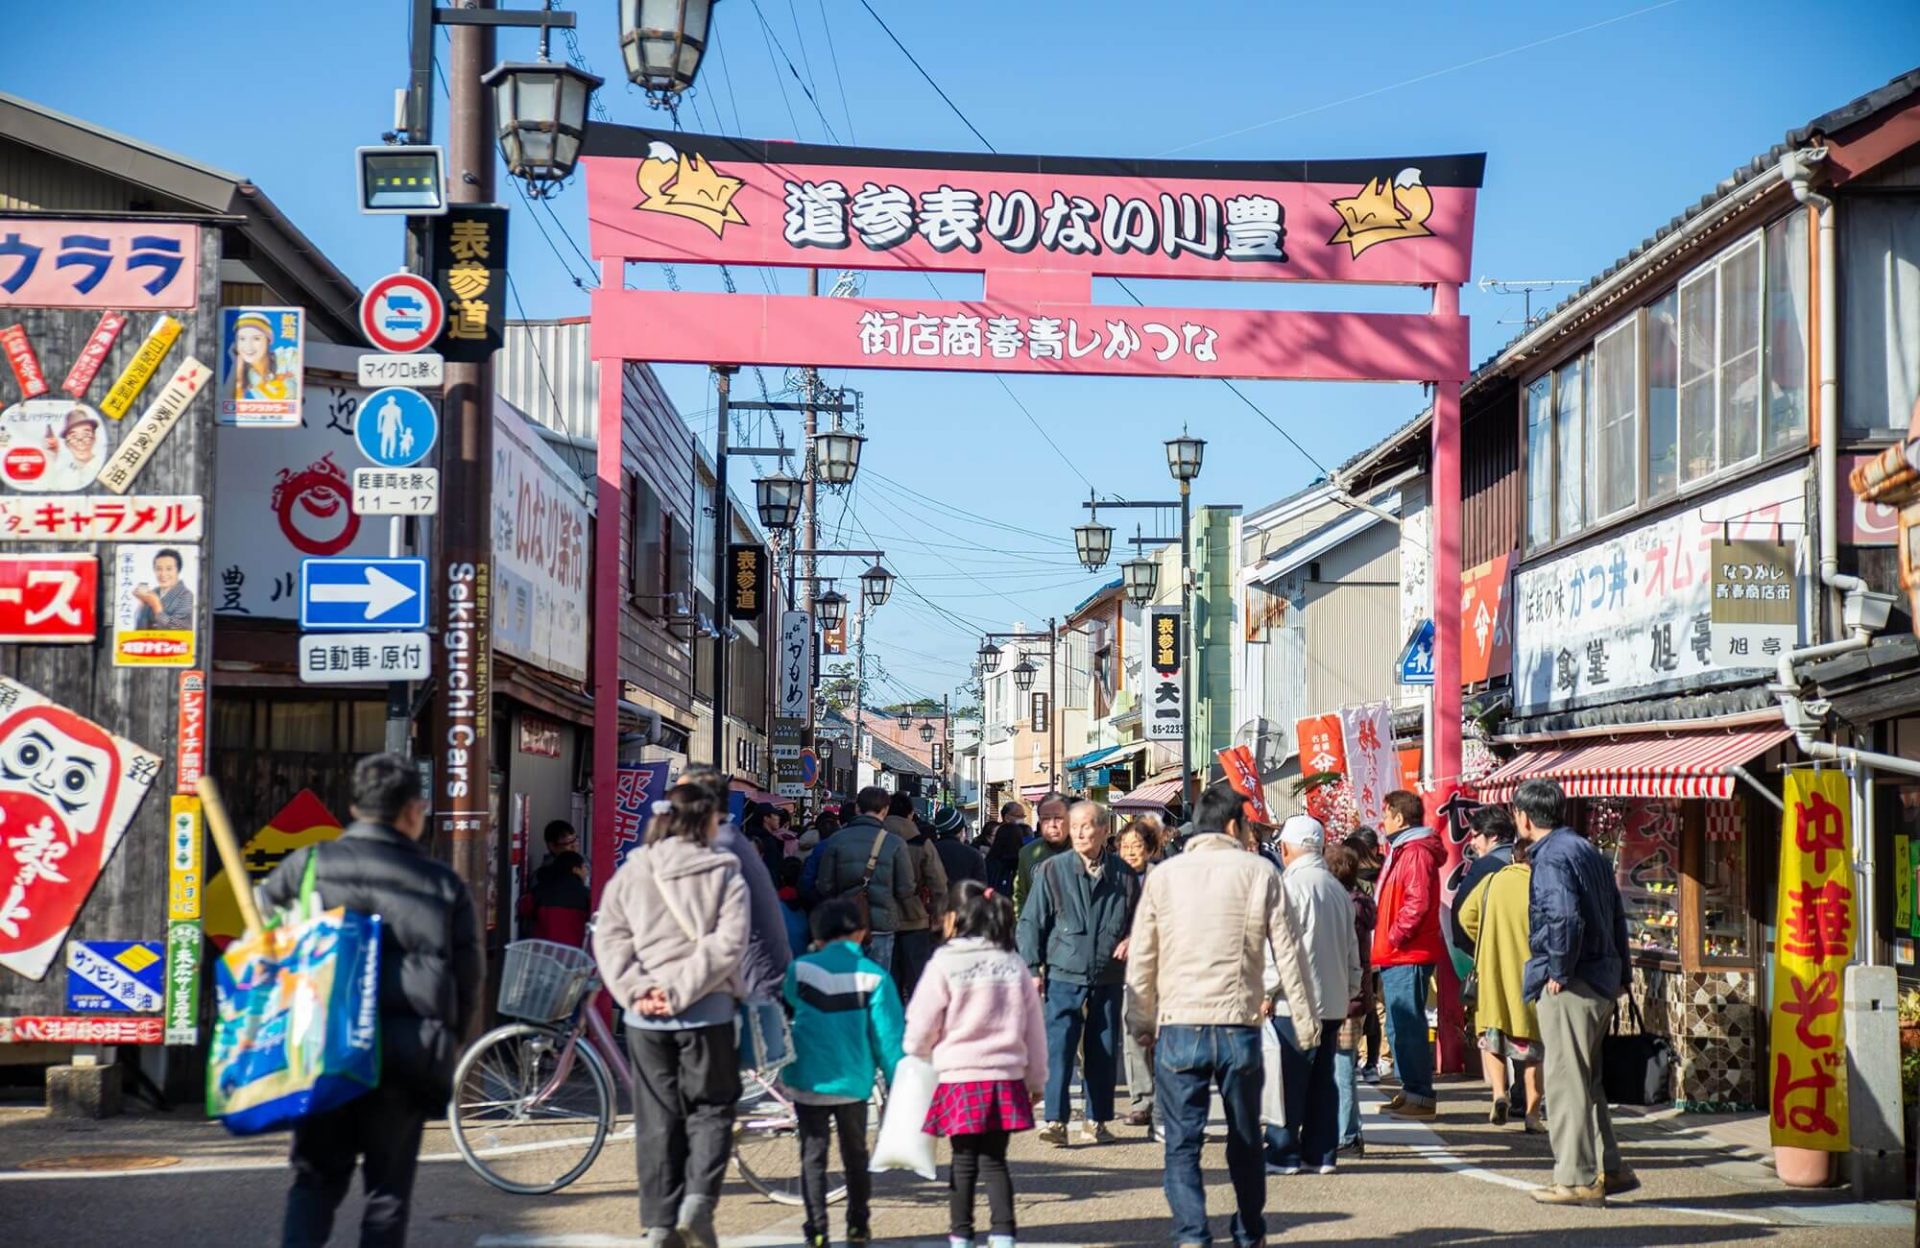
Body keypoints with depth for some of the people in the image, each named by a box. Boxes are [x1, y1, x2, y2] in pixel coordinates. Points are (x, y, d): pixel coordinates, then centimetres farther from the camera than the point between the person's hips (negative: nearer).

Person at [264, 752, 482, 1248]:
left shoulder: (310, 864, 3)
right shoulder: (444, 885, 5)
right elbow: (468, 979, 7)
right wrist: (445, 1046, 19)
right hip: (407, 1056, 0)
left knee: (315, 1178, 11)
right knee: (389, 1188, 10)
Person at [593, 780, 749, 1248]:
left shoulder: (631, 872, 6)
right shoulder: (725, 874, -2)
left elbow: (608, 938, -2)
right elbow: (726, 944, -13)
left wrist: (637, 990, -9)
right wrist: (680, 991, -15)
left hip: (645, 1017, 2)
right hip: (707, 1012, -2)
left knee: (657, 1120, 9)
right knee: (710, 1108, 11)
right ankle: (698, 1200, -9)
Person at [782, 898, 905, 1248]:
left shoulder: (799, 970, -2)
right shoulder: (874, 976, -5)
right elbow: (888, 1036, -6)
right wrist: (898, 1084, 1)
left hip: (806, 1079, 0)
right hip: (853, 1081, 0)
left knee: (813, 1155, 5)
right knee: (855, 1154, 17)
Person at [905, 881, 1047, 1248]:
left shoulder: (944, 964, -8)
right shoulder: (1013, 964, 5)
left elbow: (921, 1028, -3)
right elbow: (1035, 1029, 10)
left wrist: (917, 1054, 19)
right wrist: (1035, 1079, 19)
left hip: (960, 1077, -3)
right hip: (1007, 1076, 3)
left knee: (964, 1160, 7)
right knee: (994, 1159, 8)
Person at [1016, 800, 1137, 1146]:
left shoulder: (1123, 875, 6)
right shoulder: (1052, 871, 0)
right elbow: (1031, 922, 2)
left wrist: (1131, 940, -2)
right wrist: (1033, 969, -3)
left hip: (1108, 979, 2)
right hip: (1064, 977, -2)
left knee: (1103, 1052, 8)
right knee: (1058, 1048, -10)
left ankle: (1096, 1121, 18)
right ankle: (1055, 1121, -8)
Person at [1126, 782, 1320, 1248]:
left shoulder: (1162, 876, 3)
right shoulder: (1259, 873, 0)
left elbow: (1141, 958, 6)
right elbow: (1288, 951, 1)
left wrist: (1141, 1023, 16)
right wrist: (1305, 1019, 9)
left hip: (1178, 1029, 0)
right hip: (1240, 1025, 0)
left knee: (1182, 1142, 2)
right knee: (1245, 1139, 17)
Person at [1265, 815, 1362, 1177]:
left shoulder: (1291, 886, -10)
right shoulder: (1338, 889, 13)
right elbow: (1352, 949, 18)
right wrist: (1350, 992, 24)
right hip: (1333, 1000, 7)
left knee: (1288, 1079, -2)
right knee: (1322, 1079, 10)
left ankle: (1284, 1153, 0)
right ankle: (1321, 1152, 12)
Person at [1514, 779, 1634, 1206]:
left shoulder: (1551, 857, -14)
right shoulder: (1587, 850, 16)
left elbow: (1564, 918, -27)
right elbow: (1616, 916, 20)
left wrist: (1558, 972, -16)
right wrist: (1620, 973, 21)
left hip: (1568, 986, -10)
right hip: (1602, 984, 10)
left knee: (1565, 1081, -3)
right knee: (1585, 1079, 18)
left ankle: (1576, 1179, 1)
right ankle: (1608, 1170, 21)